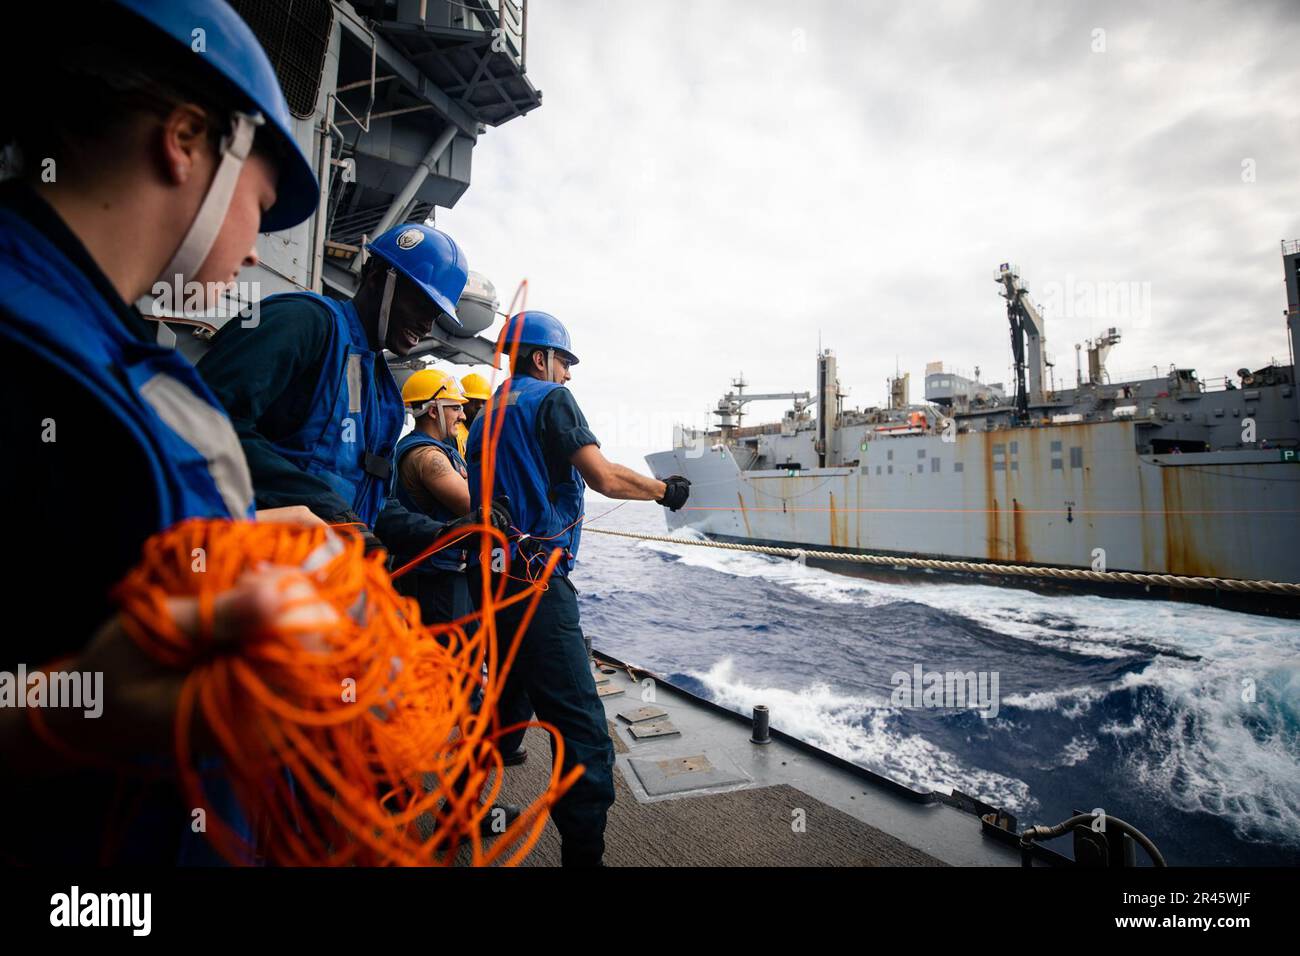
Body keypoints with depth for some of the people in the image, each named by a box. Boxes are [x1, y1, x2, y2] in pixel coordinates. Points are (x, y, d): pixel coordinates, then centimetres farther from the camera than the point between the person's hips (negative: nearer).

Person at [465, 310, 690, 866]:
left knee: (509, 705, 24)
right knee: (582, 731, -8)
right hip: (536, 586, -9)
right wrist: (664, 490, 1)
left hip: (488, 584, 10)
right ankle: (582, 853, -7)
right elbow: (604, 477, -13)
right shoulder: (550, 398, -4)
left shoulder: (487, 416, 20)